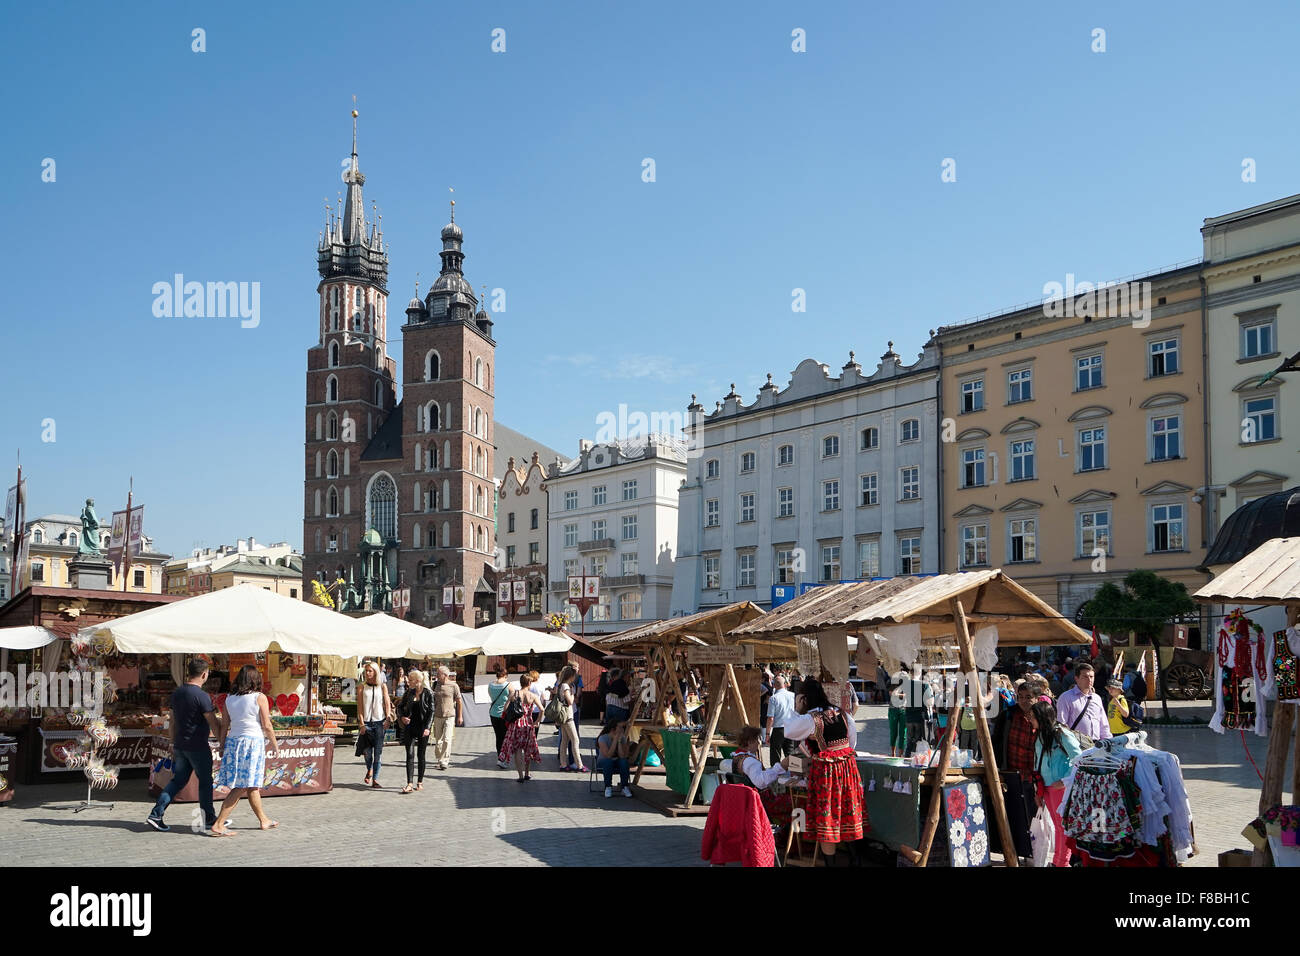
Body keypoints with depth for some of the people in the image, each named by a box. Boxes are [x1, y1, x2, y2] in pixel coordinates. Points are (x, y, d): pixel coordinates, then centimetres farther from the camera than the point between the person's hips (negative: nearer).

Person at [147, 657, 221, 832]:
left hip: (180, 745, 7)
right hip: (197, 747, -7)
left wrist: (173, 744, 22)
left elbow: (173, 721, 15)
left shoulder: (176, 693, 7)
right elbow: (214, 724, -15)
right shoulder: (201, 696, -17)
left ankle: (156, 814, 4)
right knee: (205, 781, 6)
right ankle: (209, 819, 15)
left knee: (178, 780, 13)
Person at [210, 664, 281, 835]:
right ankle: (219, 824, -7)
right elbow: (267, 726, -5)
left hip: (233, 741, 6)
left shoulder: (229, 698, 7)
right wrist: (274, 743, 9)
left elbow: (224, 725, 7)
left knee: (252, 786, 16)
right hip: (253, 741, -6)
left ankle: (263, 820, 28)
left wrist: (222, 747, 14)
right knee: (241, 787, -2)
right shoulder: (259, 697, -6)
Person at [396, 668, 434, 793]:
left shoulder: (428, 693, -5)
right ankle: (409, 784, -11)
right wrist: (402, 717, -4)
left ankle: (420, 782, 20)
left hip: (422, 728, -3)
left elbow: (431, 712, -6)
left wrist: (427, 727, -15)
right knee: (410, 755, -6)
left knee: (421, 755, 7)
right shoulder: (409, 693, 5)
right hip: (410, 728, 3)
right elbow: (400, 706, 16)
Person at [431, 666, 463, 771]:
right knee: (438, 740, 7)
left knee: (447, 740, -11)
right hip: (437, 716, 4)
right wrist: (431, 715, 14)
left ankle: (444, 761, -9)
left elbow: (459, 701, 1)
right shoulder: (436, 685, 8)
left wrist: (460, 716, 1)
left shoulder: (454, 686, -4)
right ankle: (439, 760, 18)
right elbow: (432, 700, 16)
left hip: (449, 716, -4)